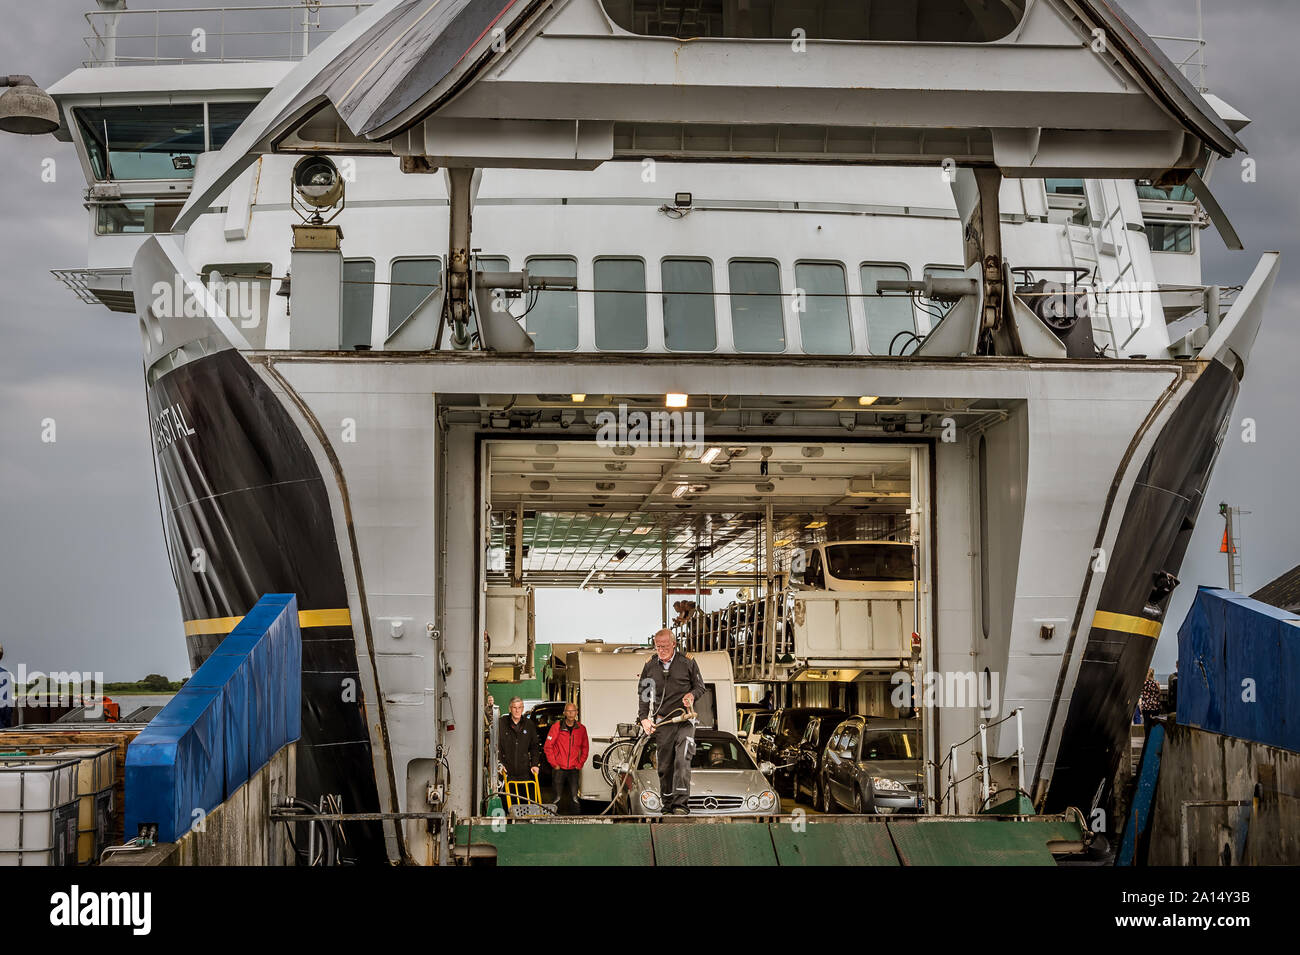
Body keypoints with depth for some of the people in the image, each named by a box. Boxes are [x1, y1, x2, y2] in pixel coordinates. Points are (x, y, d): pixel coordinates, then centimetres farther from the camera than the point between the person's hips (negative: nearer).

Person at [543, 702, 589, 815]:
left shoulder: (581, 729, 3)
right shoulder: (557, 726, -6)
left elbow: (585, 748, 13)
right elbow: (548, 746, -3)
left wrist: (580, 764, 4)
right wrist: (554, 764, -6)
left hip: (574, 769, 2)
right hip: (559, 768, -2)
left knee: (574, 798, 0)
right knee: (558, 798, 3)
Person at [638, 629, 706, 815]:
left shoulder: (688, 663, 0)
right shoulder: (650, 666, 7)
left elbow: (700, 687, 9)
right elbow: (643, 693, 14)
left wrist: (692, 695, -14)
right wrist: (643, 718, 2)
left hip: (684, 721, -3)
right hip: (662, 722, 3)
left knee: (682, 761, -16)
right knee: (664, 765, 5)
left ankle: (681, 804, -19)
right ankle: (668, 803, 15)